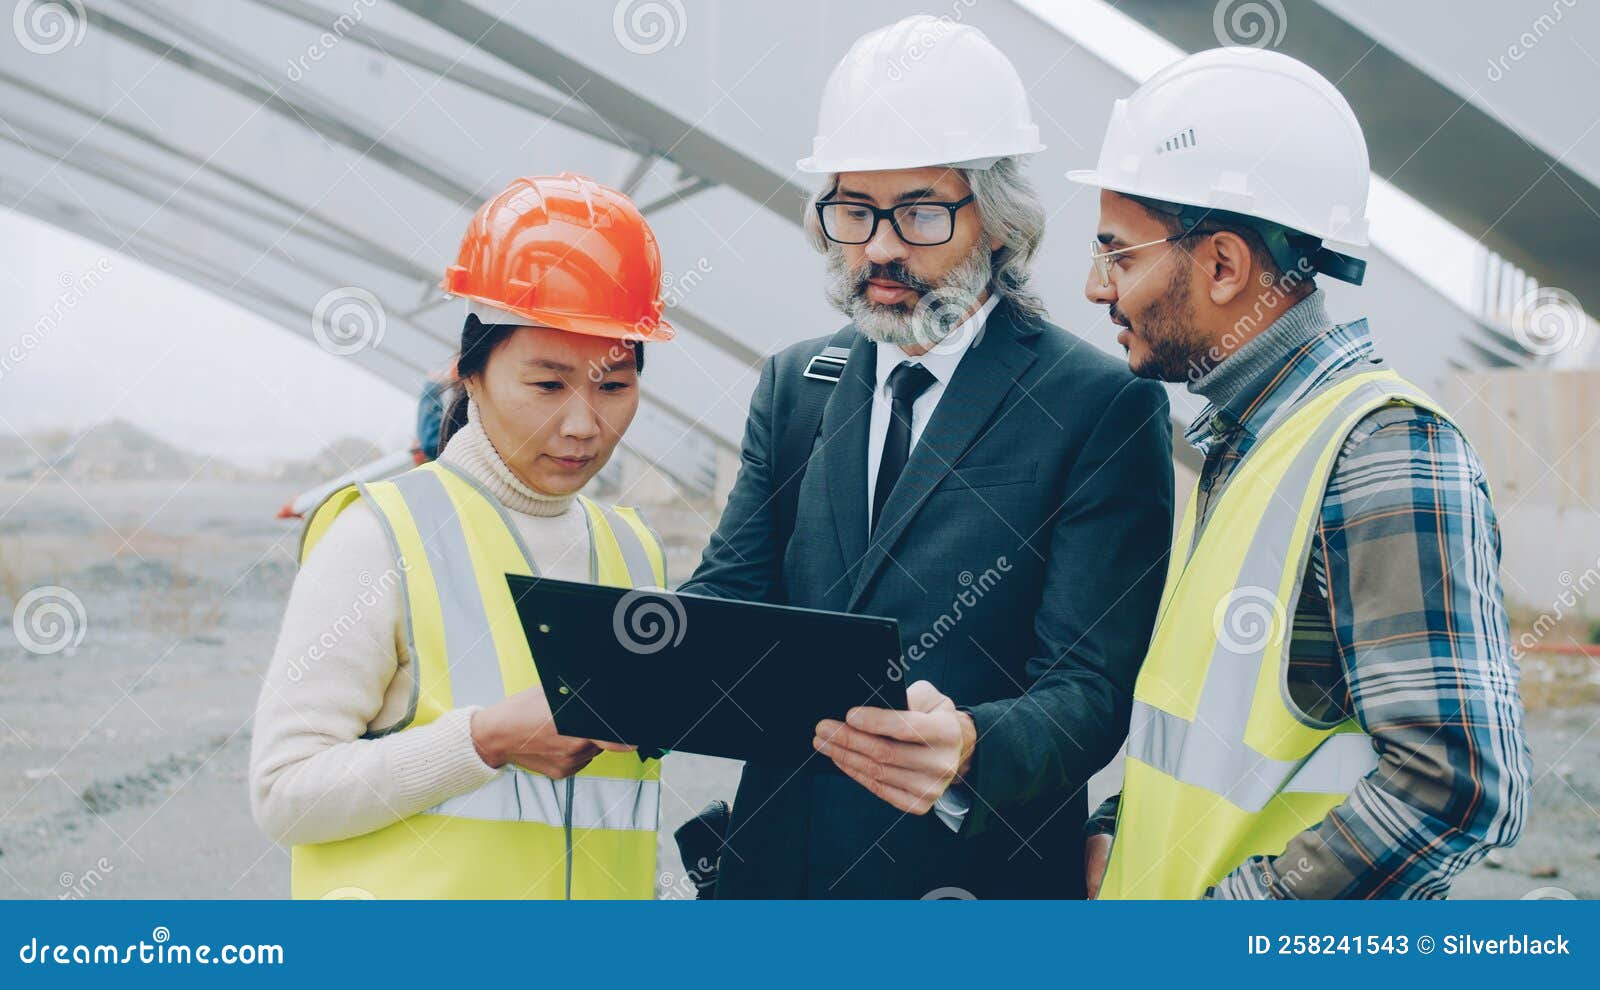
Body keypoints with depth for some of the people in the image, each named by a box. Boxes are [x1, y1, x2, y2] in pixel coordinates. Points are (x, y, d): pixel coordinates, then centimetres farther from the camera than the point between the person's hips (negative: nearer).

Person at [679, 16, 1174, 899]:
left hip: (973, 874, -4)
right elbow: (729, 594, 0)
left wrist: (968, 751, -36)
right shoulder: (793, 385, 8)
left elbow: (1090, 686, -16)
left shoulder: (1105, 408, -10)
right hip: (776, 858, 5)